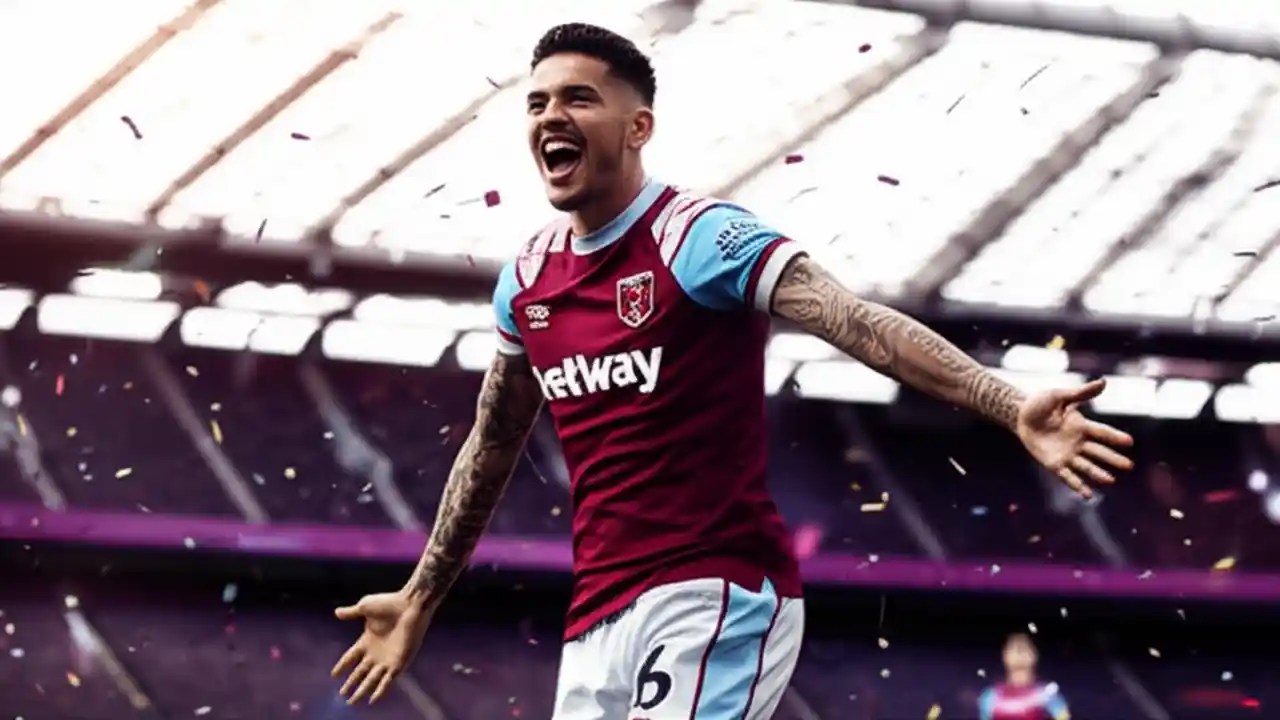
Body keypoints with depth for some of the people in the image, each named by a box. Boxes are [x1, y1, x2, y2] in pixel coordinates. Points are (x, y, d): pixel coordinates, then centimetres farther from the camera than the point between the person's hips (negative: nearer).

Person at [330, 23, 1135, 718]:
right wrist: (419, 601, 33)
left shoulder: (701, 236, -9)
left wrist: (1010, 405, -34)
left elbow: (861, 322, -21)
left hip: (718, 595, -7)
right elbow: (491, 447, 26)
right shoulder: (527, 278, 12)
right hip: (597, 616, 7)